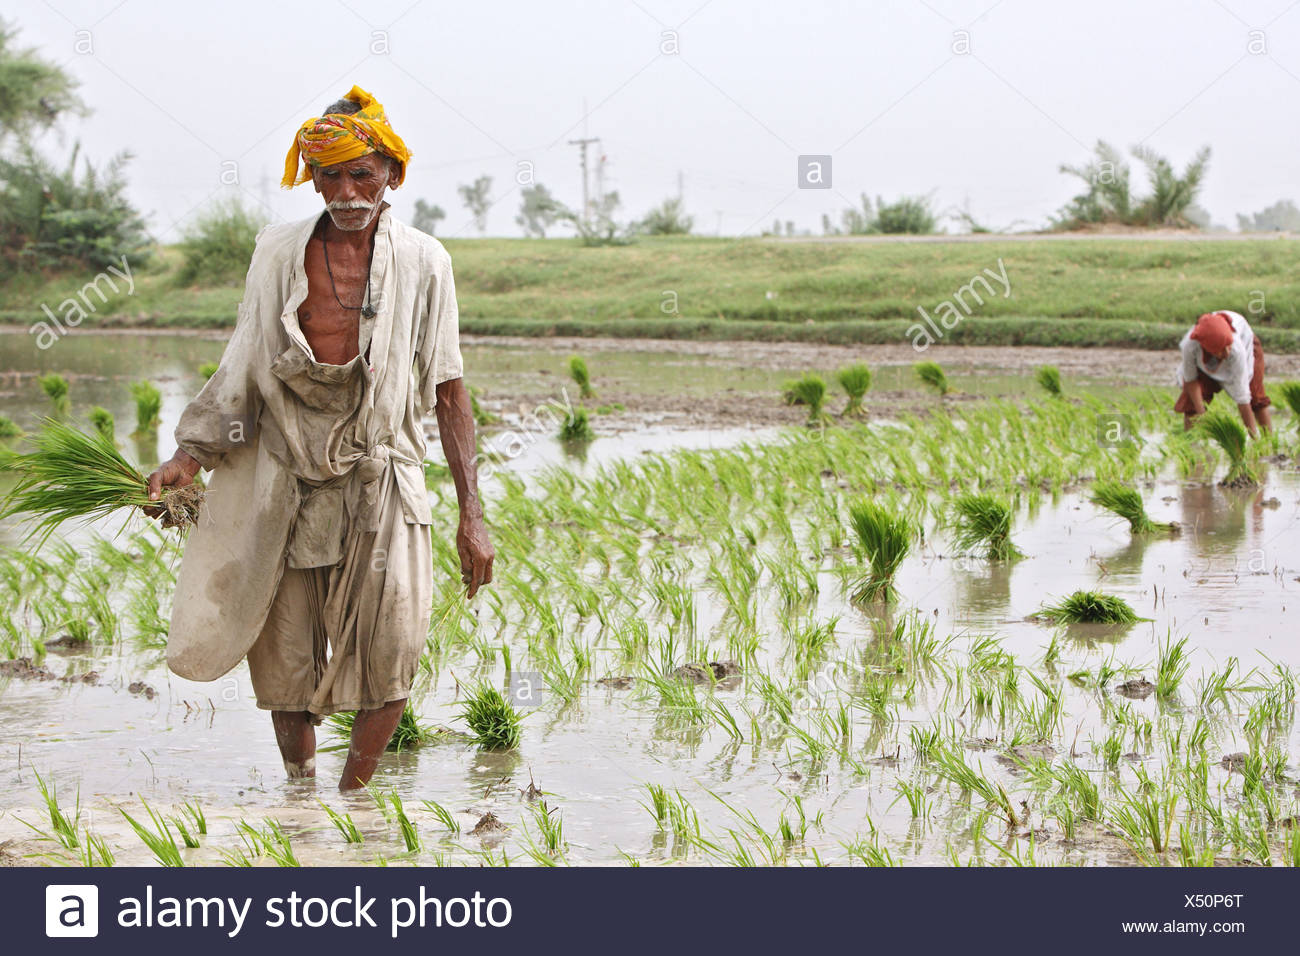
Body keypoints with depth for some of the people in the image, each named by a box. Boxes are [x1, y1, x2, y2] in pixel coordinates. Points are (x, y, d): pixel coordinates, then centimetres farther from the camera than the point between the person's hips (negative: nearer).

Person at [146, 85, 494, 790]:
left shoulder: (422, 263, 3)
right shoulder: (279, 253, 7)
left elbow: (447, 393, 6)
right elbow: (243, 370, 14)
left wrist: (471, 515, 2)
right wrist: (190, 454, 1)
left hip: (382, 481, -2)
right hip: (288, 481, 2)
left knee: (393, 648, -17)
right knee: (285, 668, 4)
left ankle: (353, 793, 0)